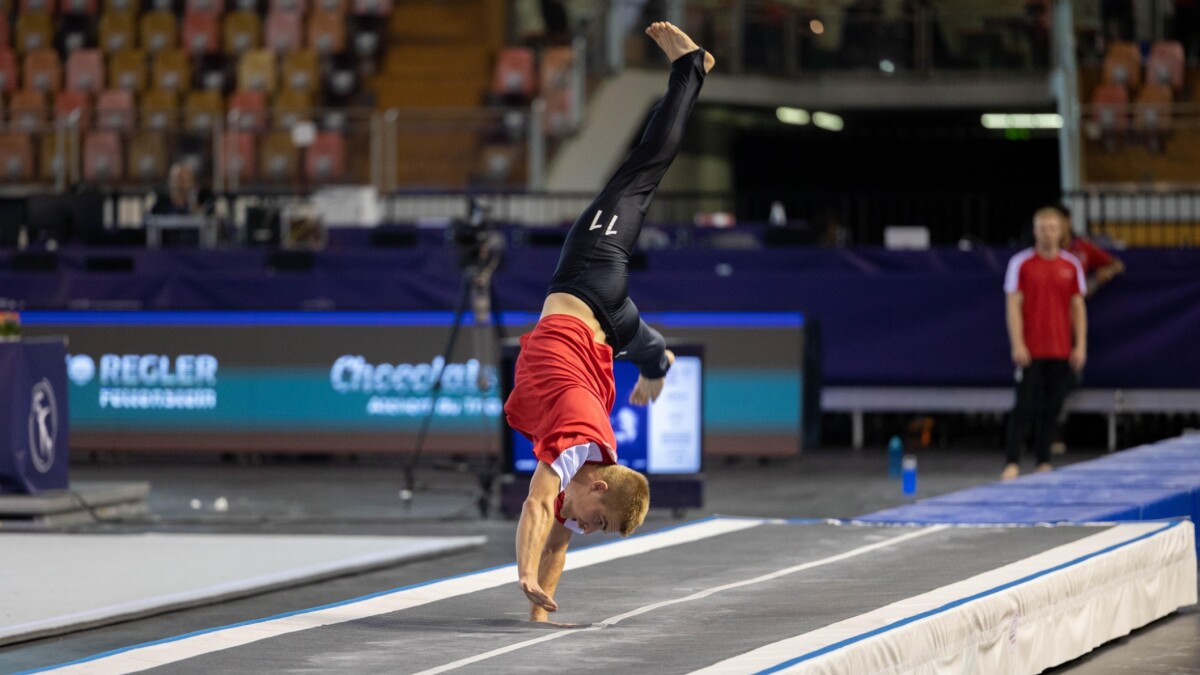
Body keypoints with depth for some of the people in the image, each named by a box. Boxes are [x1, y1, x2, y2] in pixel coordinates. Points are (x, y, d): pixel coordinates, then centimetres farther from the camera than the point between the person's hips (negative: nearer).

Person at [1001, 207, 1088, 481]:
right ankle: (1013, 463, -7)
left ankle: (1044, 462, 13)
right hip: (1030, 350, -3)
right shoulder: (1021, 263, -1)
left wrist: (1080, 345, 4)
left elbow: (1078, 307, 11)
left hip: (1062, 351, 3)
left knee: (1051, 408, 6)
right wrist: (1017, 344, -11)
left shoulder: (1071, 265, 8)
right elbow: (1013, 305, -3)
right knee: (1024, 407, -6)